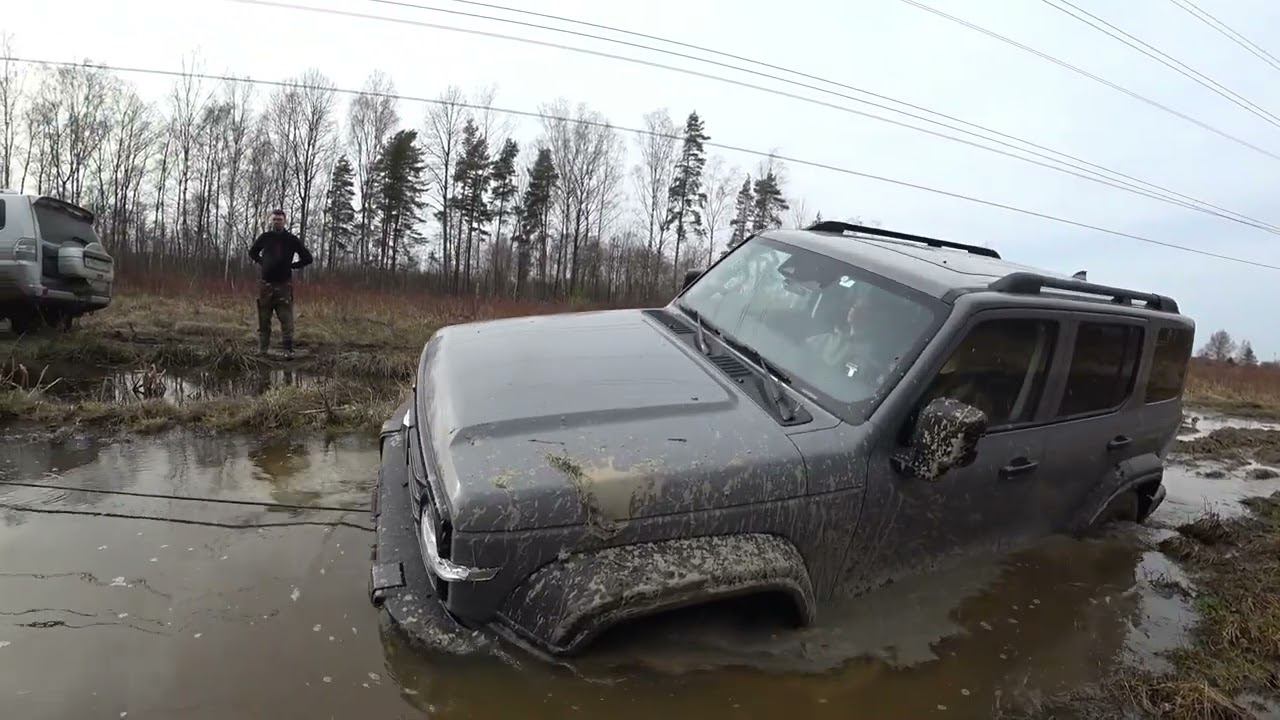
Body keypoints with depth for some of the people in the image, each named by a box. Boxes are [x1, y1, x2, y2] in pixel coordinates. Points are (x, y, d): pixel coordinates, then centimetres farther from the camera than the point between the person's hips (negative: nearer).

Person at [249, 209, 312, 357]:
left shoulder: (291, 239, 2)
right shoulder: (265, 237, 8)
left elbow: (307, 258, 7)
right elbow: (252, 253, 25)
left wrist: (291, 265, 1)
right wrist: (261, 262, 9)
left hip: (284, 285, -2)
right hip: (265, 284, 2)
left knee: (286, 319, -6)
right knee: (263, 319, 5)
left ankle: (288, 349, -3)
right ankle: (262, 349, 12)